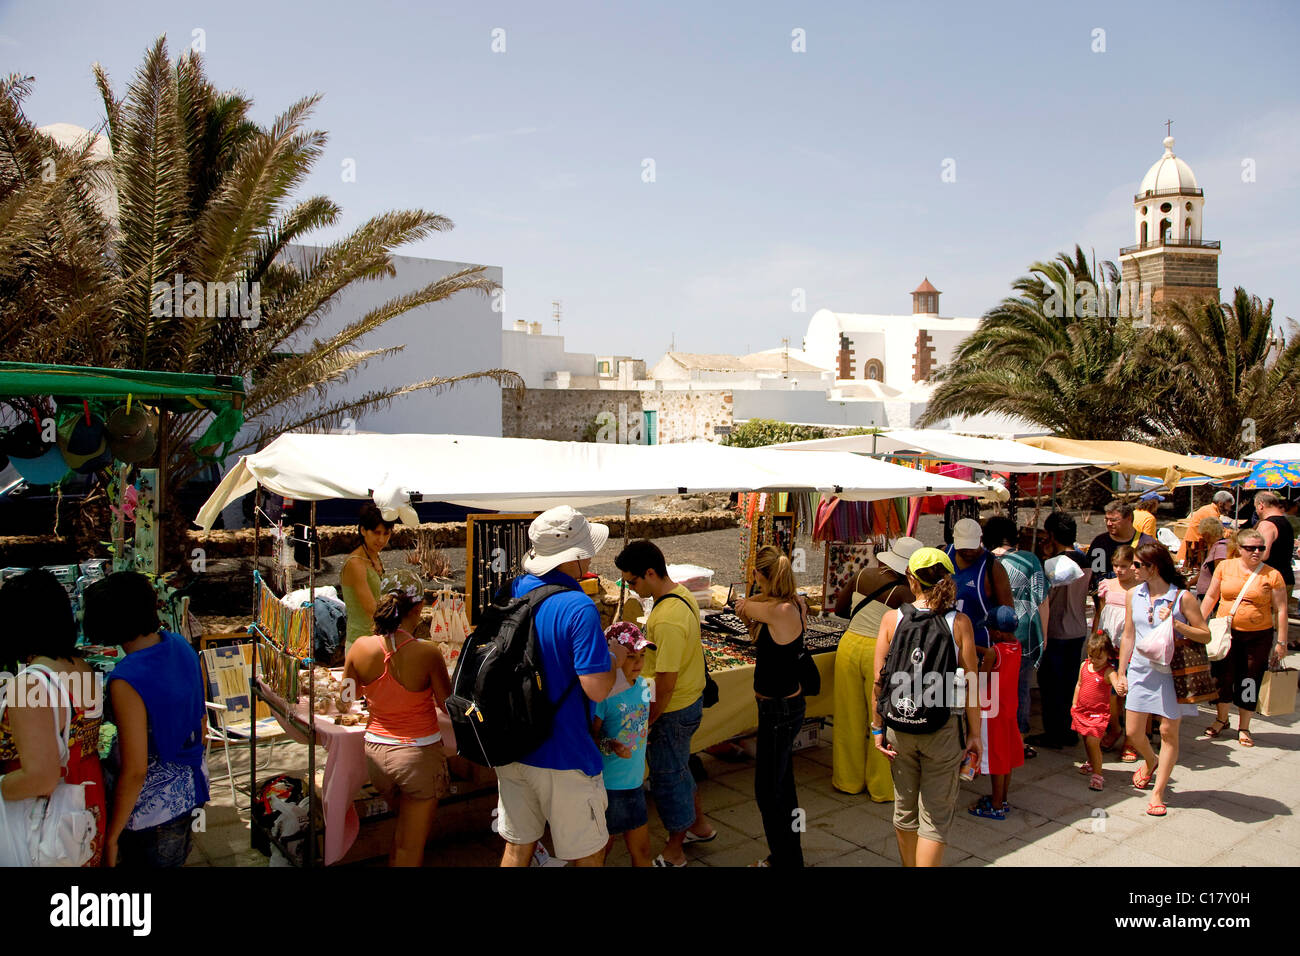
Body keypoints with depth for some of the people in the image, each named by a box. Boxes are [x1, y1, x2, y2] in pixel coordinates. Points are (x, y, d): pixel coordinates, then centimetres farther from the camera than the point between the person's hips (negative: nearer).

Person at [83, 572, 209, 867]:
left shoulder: (126, 681, -28)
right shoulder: (180, 645, -6)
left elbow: (135, 771, -23)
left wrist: (111, 837, -11)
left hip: (155, 807, -7)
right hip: (193, 786, 7)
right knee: (177, 860, 25)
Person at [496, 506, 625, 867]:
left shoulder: (511, 591, -1)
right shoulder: (579, 609, -25)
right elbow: (597, 689, -25)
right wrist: (615, 658, -4)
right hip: (561, 759, -7)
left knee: (517, 847, 20)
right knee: (589, 854, 13)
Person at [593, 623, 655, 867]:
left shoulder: (643, 686, 2)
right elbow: (591, 736, -16)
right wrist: (609, 746, -35)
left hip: (634, 781, 6)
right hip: (608, 784, -6)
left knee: (642, 850, 12)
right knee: (603, 846, 9)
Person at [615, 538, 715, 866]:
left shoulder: (667, 620, -32)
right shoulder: (681, 593, -1)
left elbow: (665, 685, -27)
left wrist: (645, 724, -17)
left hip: (673, 710, -9)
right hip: (690, 699, 9)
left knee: (667, 777, 9)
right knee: (678, 768, 27)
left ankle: (674, 853, 28)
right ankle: (699, 825, 46)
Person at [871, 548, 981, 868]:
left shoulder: (892, 619, -6)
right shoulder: (959, 623, -9)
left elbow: (879, 681, -5)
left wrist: (878, 727, 4)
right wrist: (974, 733, 3)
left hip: (899, 726, 2)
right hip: (942, 730, -2)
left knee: (904, 810, 18)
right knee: (936, 815, 8)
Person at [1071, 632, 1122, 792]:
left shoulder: (1109, 671, -16)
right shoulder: (1084, 665, 1)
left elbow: (1117, 685, -33)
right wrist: (1074, 704, 17)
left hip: (1098, 713, -6)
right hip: (1082, 710, 6)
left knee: (1093, 742, -13)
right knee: (1087, 741, 21)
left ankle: (1097, 774, -3)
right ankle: (1091, 763, 44)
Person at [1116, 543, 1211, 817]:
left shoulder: (1183, 597, -11)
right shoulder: (1134, 594, 3)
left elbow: (1205, 636, -9)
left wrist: (1176, 624, -25)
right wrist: (1121, 674, 8)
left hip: (1171, 672, -4)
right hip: (1140, 670, 4)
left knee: (1168, 732, 2)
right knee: (1133, 732, 6)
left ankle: (1157, 793, 14)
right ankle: (1150, 762, 40)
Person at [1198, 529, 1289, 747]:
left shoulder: (1272, 575, -4)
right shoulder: (1225, 567, 1)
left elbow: (1280, 610, -1)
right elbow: (1211, 597, 10)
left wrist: (1281, 641, -3)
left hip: (1258, 636, -1)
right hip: (1226, 632, 1)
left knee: (1249, 682, 6)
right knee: (1222, 677, 9)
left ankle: (1244, 728, 24)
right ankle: (1221, 719, 32)